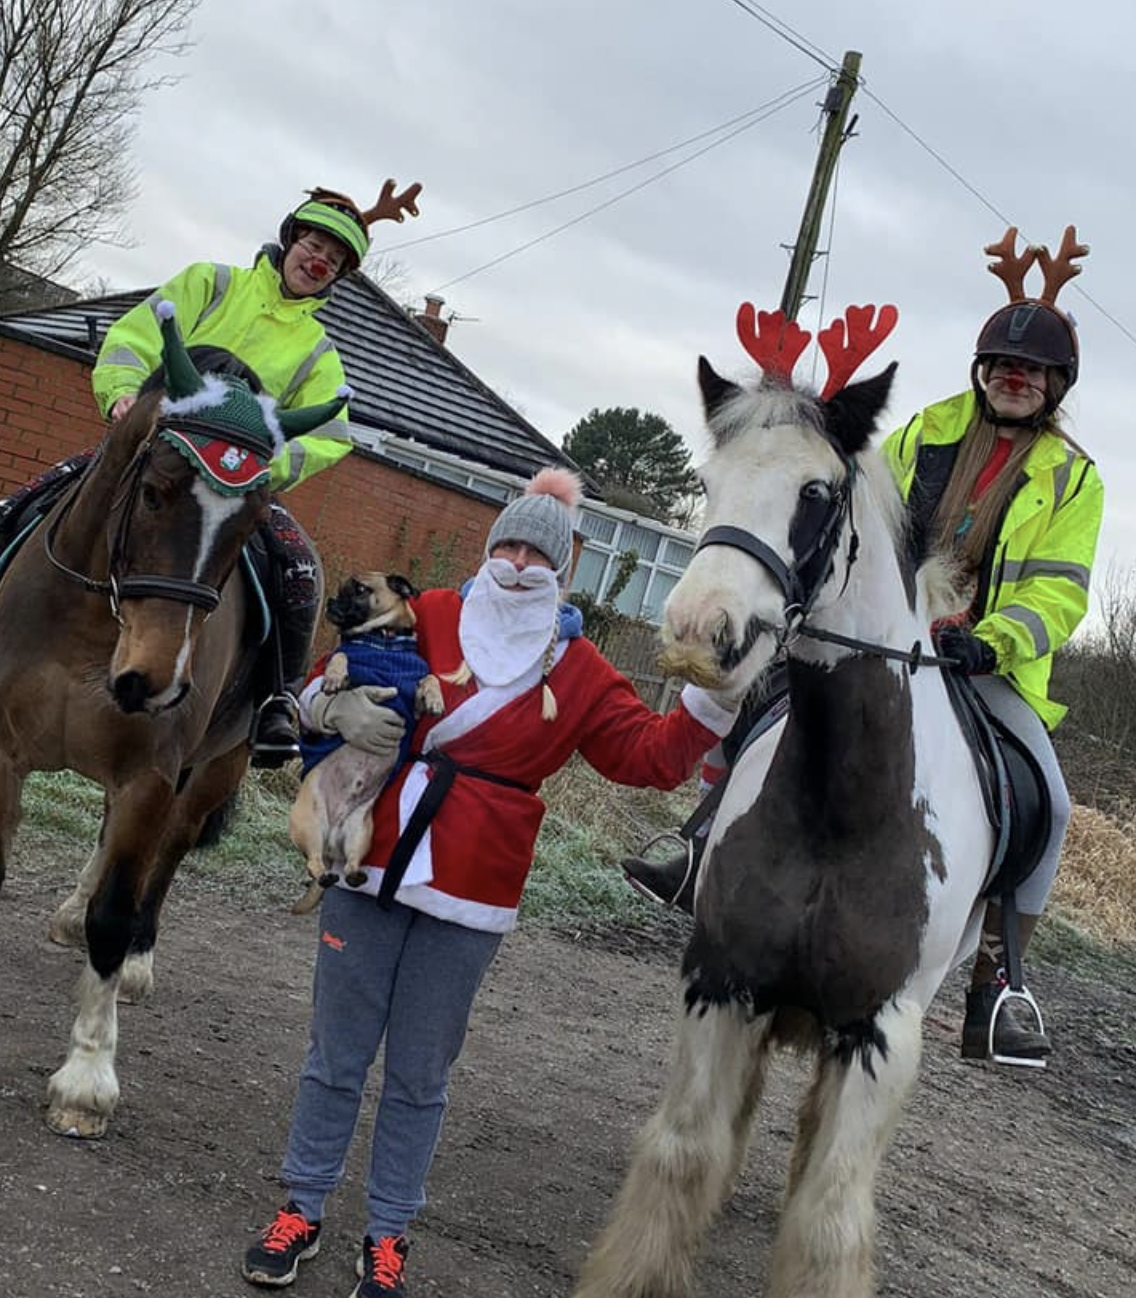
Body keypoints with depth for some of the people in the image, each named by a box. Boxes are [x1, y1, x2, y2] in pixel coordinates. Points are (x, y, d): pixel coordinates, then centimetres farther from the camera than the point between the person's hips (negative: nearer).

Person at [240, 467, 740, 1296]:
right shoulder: (427, 619, 0)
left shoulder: (580, 673, 3)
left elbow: (650, 756, 1)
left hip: (470, 899, 0)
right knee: (337, 1055, 10)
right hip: (374, 870, 0)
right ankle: (303, 1208, 26)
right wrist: (340, 708, -17)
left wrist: (713, 699, -12)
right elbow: (322, 683, 5)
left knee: (419, 1074, 10)